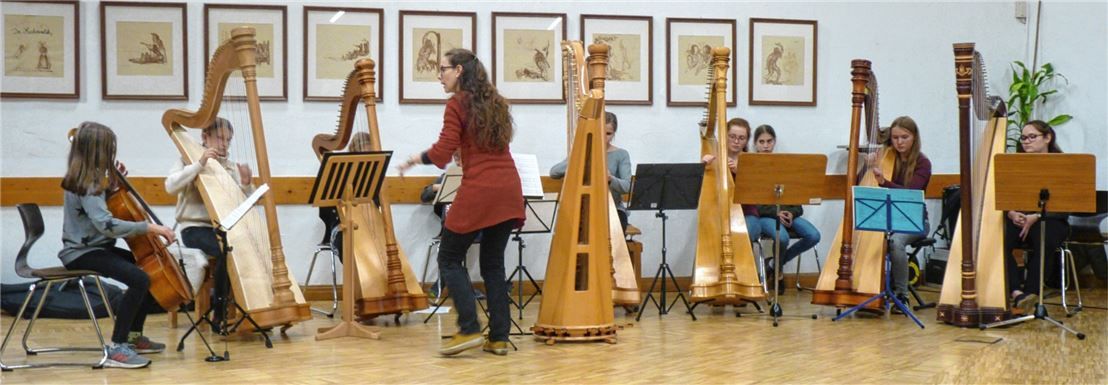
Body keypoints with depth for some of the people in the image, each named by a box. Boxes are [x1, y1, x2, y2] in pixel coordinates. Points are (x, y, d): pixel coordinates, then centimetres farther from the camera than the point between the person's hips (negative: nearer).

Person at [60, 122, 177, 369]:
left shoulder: (89, 179, 10)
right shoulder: (87, 184, -20)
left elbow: (102, 207, 22)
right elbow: (106, 224, -32)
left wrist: (112, 185, 9)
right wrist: (150, 227, -30)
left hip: (93, 248, 11)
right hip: (82, 253, -11)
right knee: (139, 279, -28)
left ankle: (134, 336, 23)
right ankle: (116, 348, -24)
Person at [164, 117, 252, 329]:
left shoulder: (231, 167, 15)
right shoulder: (189, 161, 3)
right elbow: (171, 186, -18)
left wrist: (246, 185, -14)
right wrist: (200, 164, -26)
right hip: (196, 228, -5)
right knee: (226, 251, -32)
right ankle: (219, 313, -18)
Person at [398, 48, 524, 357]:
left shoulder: (457, 104, -3)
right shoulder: (496, 102, 18)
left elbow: (442, 153, -9)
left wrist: (415, 159, 6)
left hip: (479, 192, -7)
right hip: (509, 190, 7)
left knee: (449, 259, 6)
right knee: (493, 262, 12)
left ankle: (469, 329, -3)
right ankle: (499, 337, 9)